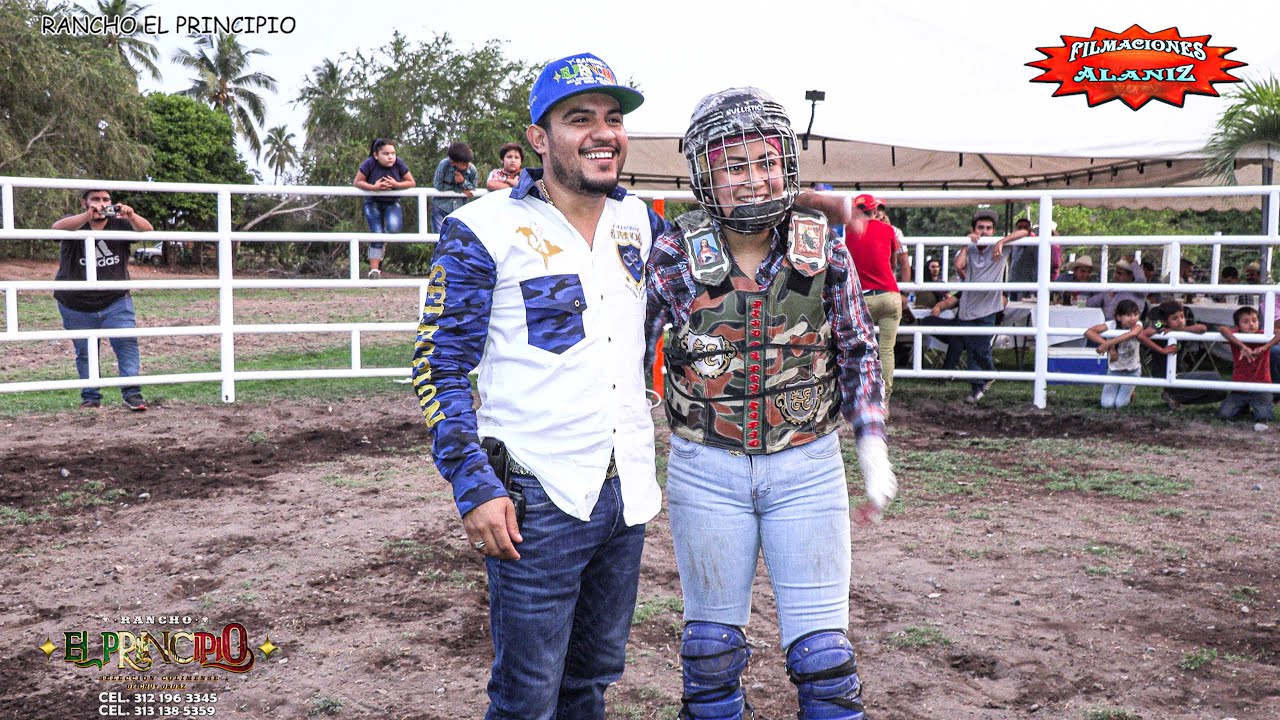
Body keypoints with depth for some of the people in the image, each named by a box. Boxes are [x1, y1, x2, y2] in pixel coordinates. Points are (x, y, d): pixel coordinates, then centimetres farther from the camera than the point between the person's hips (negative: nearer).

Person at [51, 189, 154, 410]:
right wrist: (88, 216, -46)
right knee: (85, 352, 7)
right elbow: (58, 228, -27)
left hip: (115, 303, 0)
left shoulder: (119, 224, 0)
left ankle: (132, 393, -11)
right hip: (77, 307, 0)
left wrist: (131, 216, -41)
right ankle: (91, 397, 17)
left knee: (127, 343, -13)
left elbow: (146, 230, -17)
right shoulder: (75, 223, -3)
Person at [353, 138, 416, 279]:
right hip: (373, 203, -1)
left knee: (394, 228, -26)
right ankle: (374, 270, -1)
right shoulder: (369, 164, -21)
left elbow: (412, 183, -8)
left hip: (392, 202, 1)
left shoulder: (399, 164, -17)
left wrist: (397, 185, -25)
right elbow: (357, 182, -12)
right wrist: (374, 187, -28)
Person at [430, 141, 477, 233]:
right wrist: (460, 189, -17)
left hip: (460, 209, 2)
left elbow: (472, 191, -2)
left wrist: (463, 182, -23)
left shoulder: (472, 169, -13)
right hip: (441, 209, -2)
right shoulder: (444, 164, -21)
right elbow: (438, 185, -17)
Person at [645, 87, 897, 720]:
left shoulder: (823, 253, -4)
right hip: (706, 471, 0)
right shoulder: (673, 256, -9)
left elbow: (857, 350, 7)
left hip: (807, 467, 1)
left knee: (823, 650, 5)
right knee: (711, 643, 15)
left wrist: (872, 446, 1)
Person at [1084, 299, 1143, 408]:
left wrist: (1107, 344, -51)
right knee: (1107, 404, -7)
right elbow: (1088, 332, -34)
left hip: (1132, 370, -1)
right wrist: (1109, 347, -40)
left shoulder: (1137, 325, -22)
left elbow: (1133, 333, -47)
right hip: (1114, 369, 1)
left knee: (1120, 403, -8)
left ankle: (1129, 393, 25)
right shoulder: (1112, 325, -21)